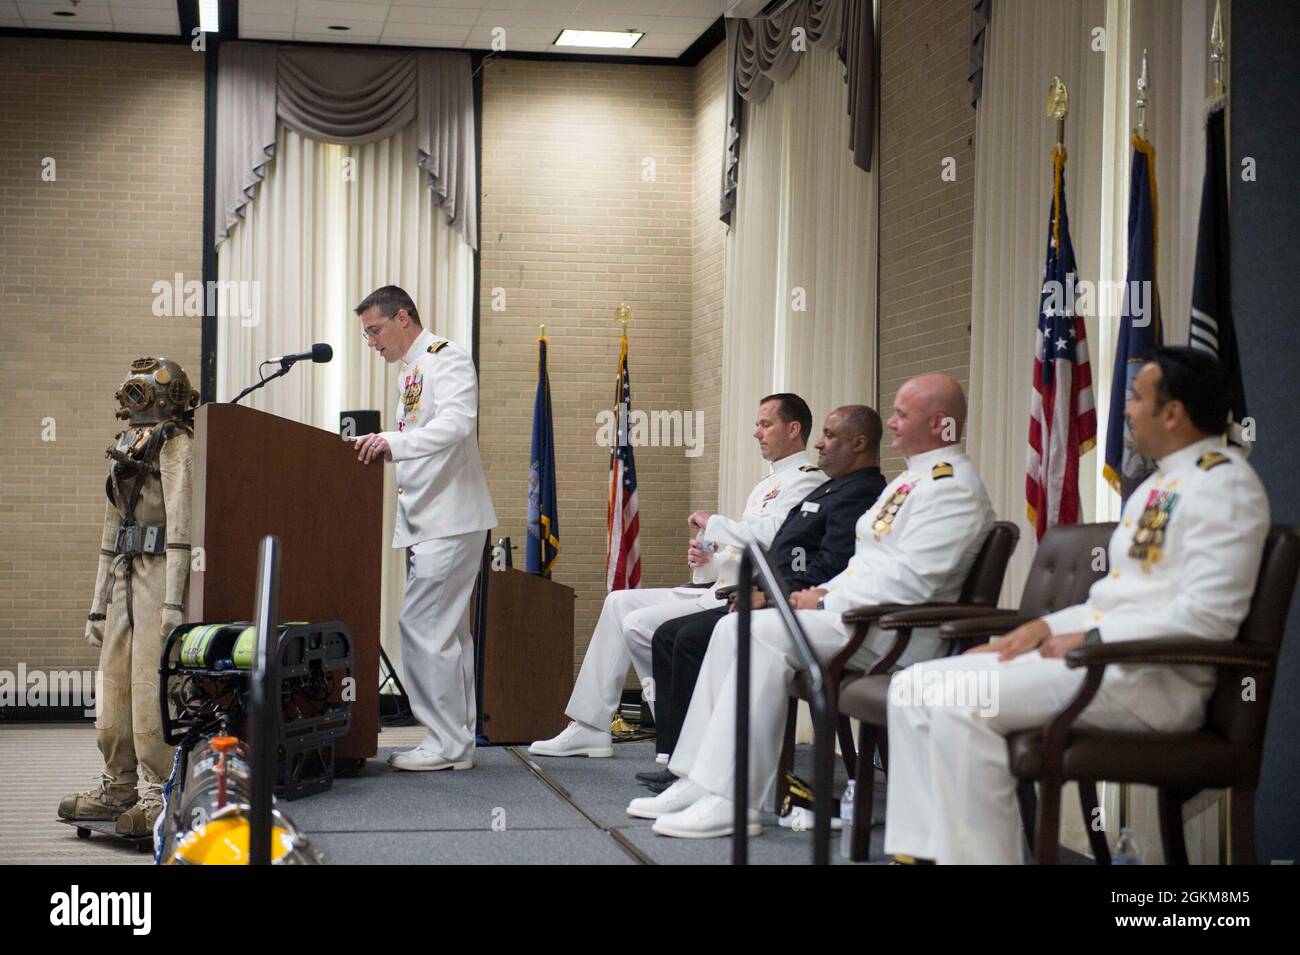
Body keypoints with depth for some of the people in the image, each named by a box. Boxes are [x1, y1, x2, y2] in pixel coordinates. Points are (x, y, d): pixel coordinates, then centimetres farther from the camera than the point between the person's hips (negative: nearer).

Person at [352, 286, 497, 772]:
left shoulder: (447, 358, -9)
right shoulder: (409, 371, 21)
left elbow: (457, 423, -26)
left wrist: (393, 442, -35)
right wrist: (380, 449, 9)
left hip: (450, 519, -10)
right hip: (427, 520, 10)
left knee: (423, 625, -12)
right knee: (448, 631, 11)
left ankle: (446, 742, -7)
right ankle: (457, 741, 15)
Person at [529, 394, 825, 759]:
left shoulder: (806, 479, -9)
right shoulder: (768, 484, 24)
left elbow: (771, 536, -25)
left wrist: (713, 523, -11)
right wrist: (707, 560, 5)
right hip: (722, 590, 11)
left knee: (639, 624, -17)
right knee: (620, 603, 8)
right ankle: (590, 727, 5)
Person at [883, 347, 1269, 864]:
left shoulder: (1224, 484, -10)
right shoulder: (1159, 484, 20)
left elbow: (1206, 617, -20)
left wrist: (1089, 640, -15)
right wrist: (1048, 626, 7)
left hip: (1155, 676, -10)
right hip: (1100, 653, 10)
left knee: (960, 705, -26)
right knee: (913, 688, -2)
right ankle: (920, 853, -5)